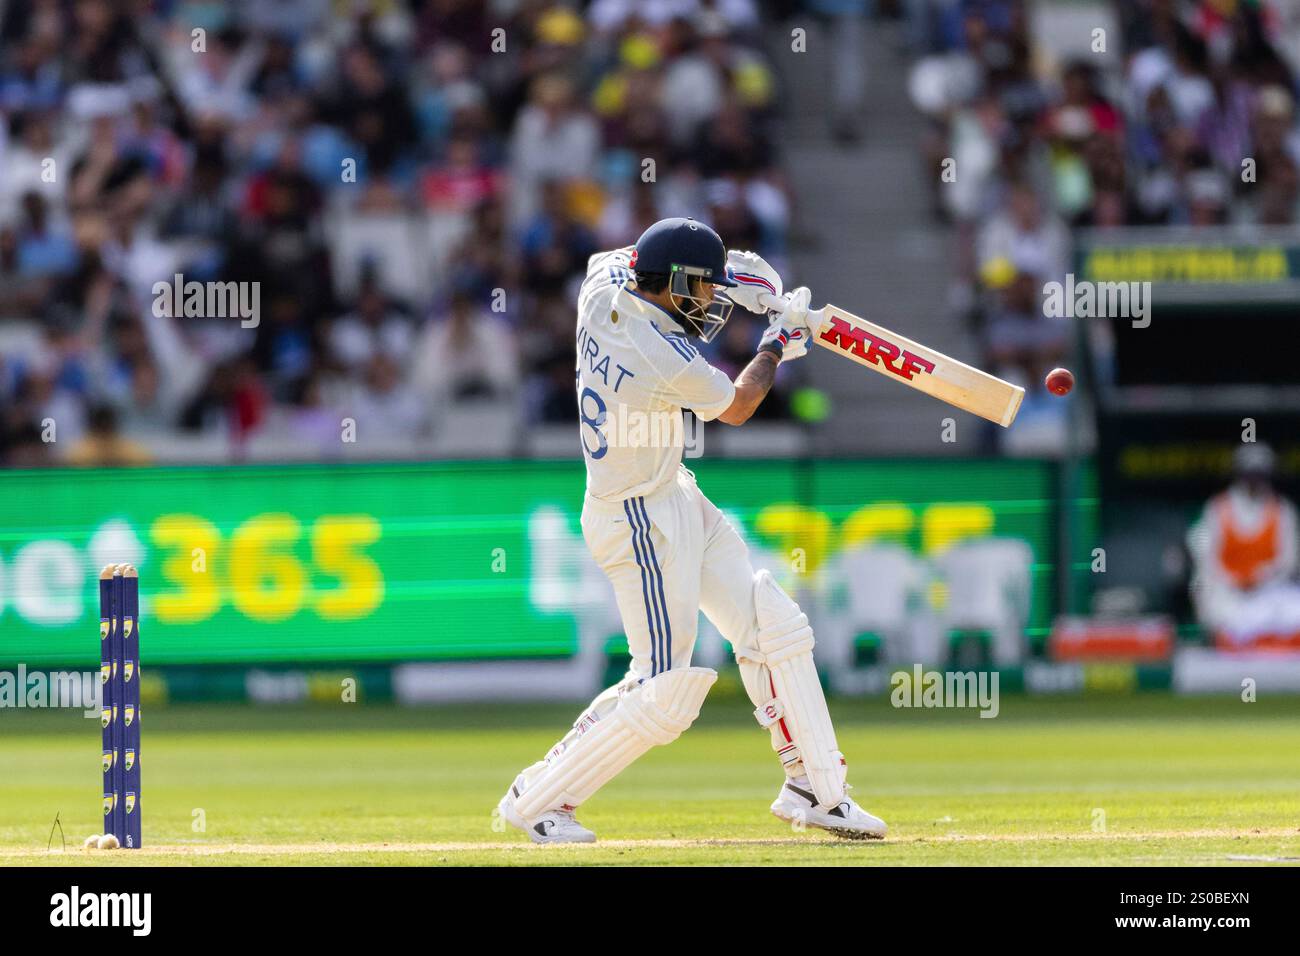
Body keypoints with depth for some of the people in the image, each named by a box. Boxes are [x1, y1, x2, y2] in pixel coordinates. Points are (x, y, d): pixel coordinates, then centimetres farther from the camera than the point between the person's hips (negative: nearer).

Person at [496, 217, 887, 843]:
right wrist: (779, 344, 10)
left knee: (775, 626, 11)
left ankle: (814, 787, 16)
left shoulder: (601, 288, -7)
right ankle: (536, 801, 2)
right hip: (641, 523, -10)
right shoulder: (669, 361, -27)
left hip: (676, 503, 10)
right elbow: (736, 406, -7)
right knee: (665, 695, -8)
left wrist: (720, 271, 10)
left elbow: (619, 258, 20)